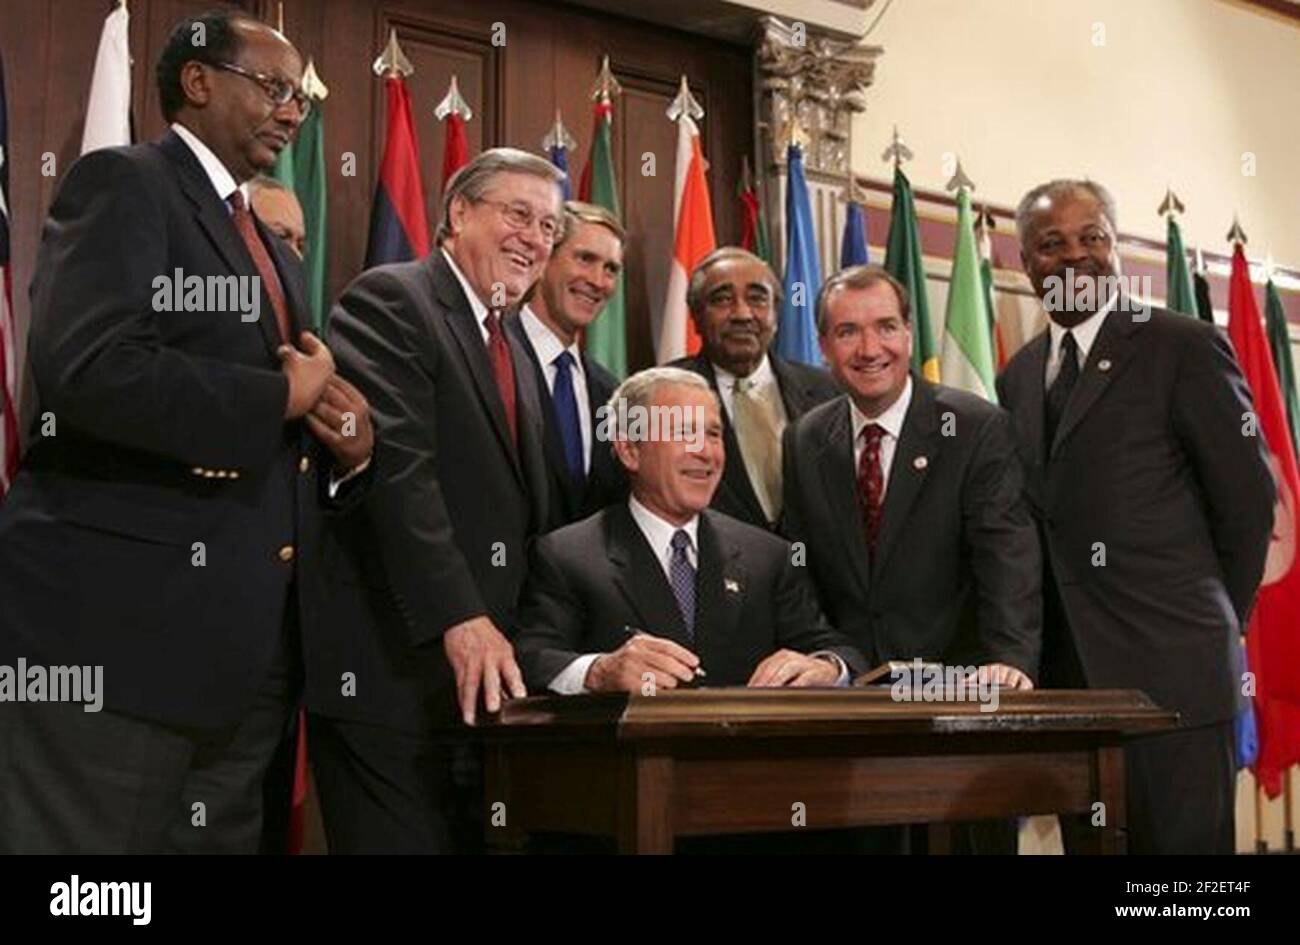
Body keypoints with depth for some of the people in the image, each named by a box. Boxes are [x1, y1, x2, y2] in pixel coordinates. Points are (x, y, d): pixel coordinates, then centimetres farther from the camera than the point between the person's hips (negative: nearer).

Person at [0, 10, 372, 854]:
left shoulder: (275, 253, 23)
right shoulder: (122, 185, -3)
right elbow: (87, 371, -21)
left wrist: (347, 445, 4)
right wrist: (283, 396, -11)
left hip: (250, 648, 8)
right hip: (117, 628, -8)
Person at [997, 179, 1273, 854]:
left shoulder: (1186, 348, -5)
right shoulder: (1017, 377, 14)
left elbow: (1248, 498, -4)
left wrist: (1211, 626, 2)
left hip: (1170, 672, -6)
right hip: (1068, 673, 6)